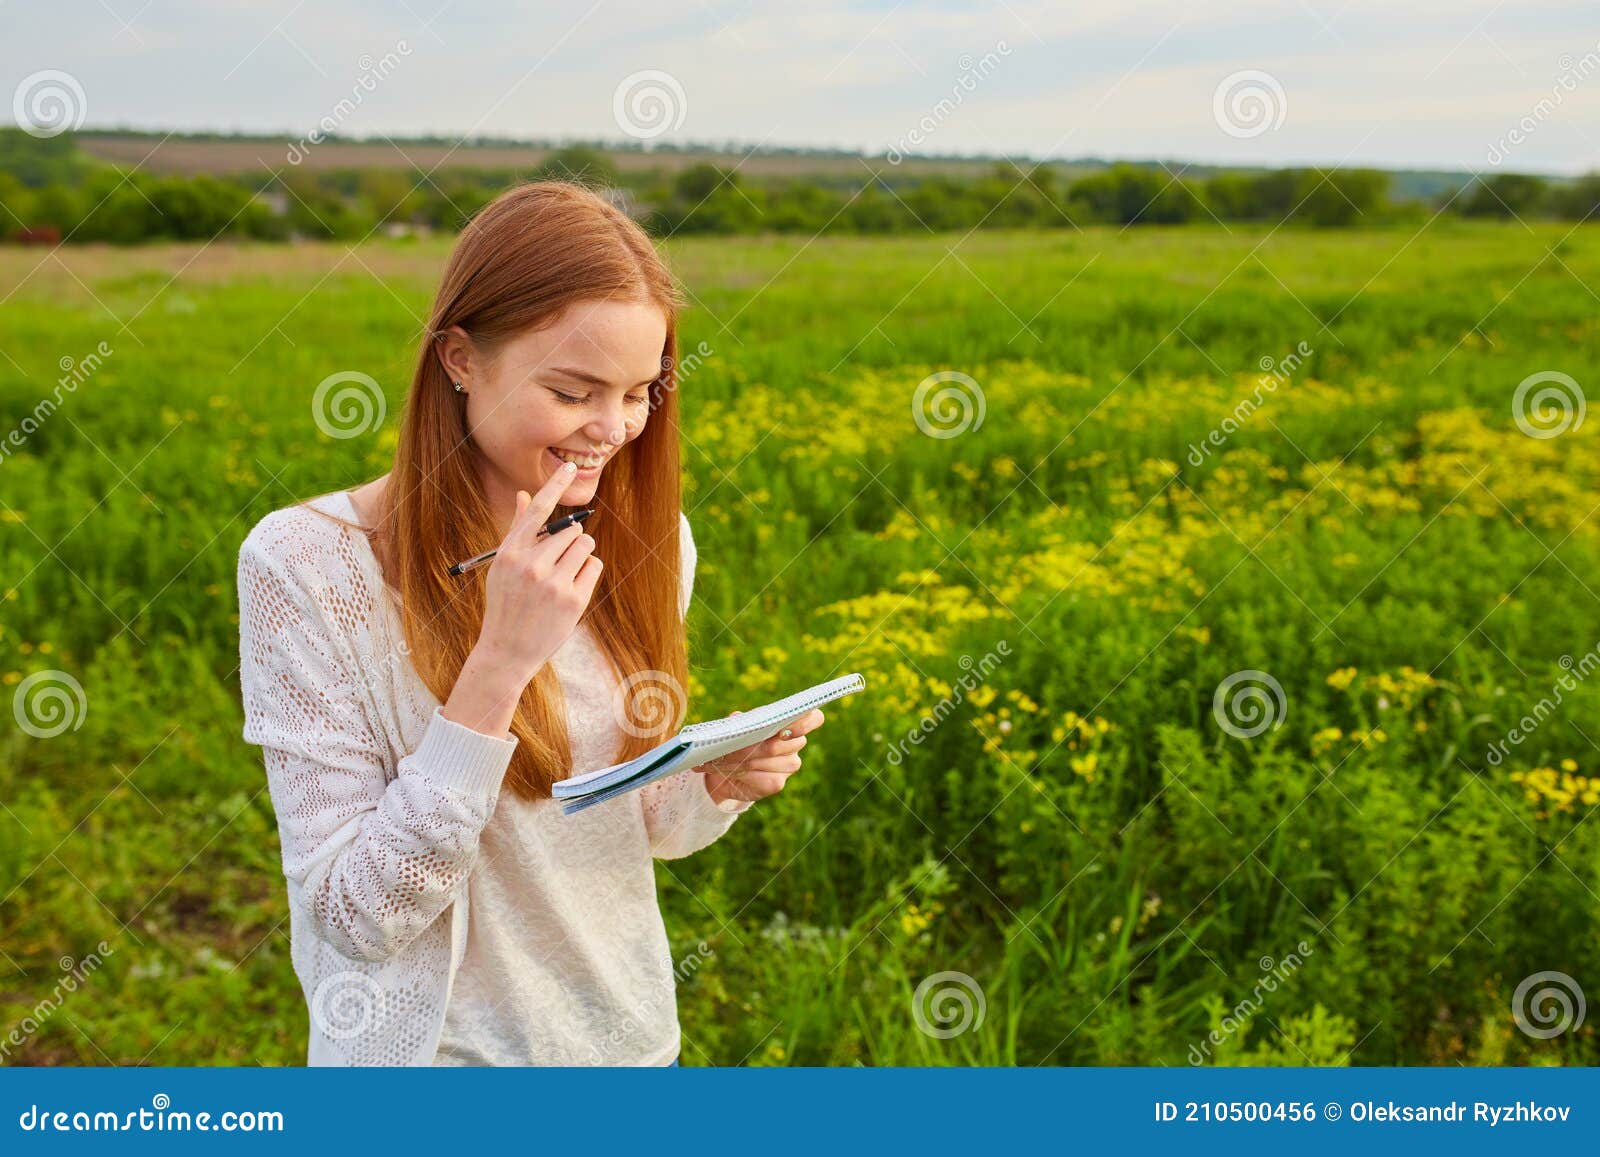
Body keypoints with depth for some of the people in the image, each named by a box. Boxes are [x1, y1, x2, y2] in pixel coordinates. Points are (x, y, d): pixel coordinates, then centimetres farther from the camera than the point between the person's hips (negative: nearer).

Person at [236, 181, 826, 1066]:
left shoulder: (644, 542, -6)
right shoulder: (302, 565, -19)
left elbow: (639, 823, 6)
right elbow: (357, 916, -21)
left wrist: (720, 783, -15)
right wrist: (500, 665, -29)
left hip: (632, 1034, 5)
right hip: (438, 1048, -4)